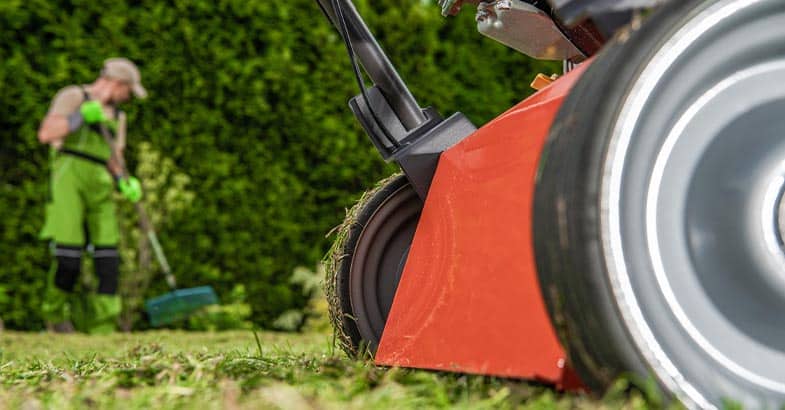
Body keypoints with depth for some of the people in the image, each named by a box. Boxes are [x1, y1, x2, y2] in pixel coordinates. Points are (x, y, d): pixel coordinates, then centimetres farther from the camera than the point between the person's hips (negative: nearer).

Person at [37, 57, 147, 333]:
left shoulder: (116, 116, 23)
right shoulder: (72, 97, 4)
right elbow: (45, 134, -7)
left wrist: (125, 182, 1)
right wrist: (80, 117, -16)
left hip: (100, 186, 6)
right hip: (70, 178, -6)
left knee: (108, 258, -5)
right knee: (69, 259, -12)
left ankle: (103, 329, 0)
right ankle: (54, 313, 14)